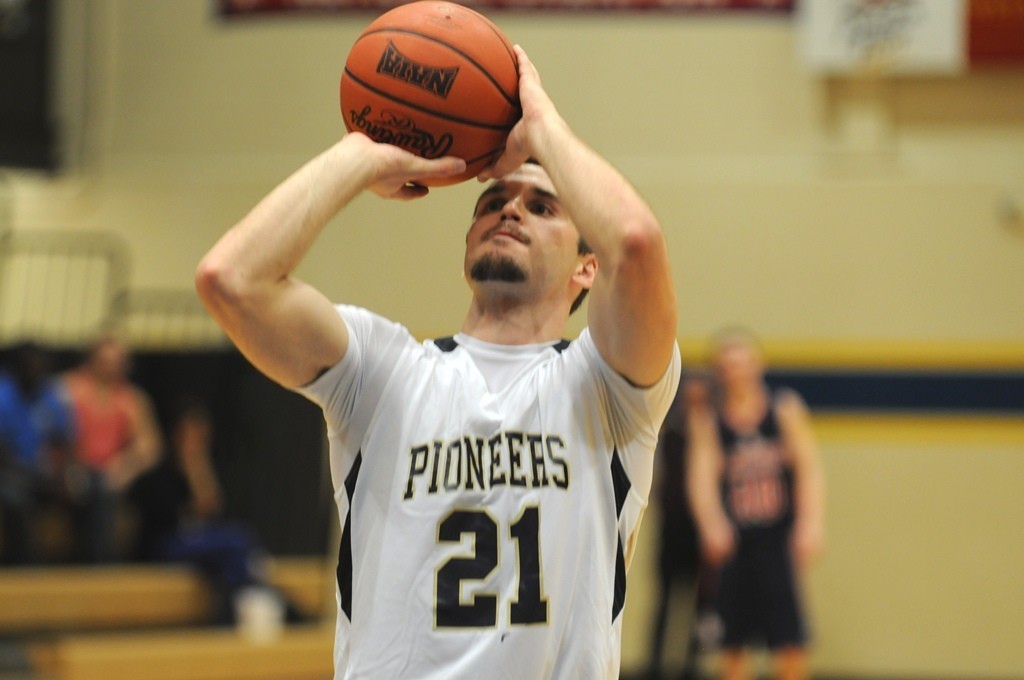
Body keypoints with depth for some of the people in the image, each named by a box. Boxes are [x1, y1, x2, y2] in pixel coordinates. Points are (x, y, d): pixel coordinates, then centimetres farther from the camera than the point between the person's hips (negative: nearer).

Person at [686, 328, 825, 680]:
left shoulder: (785, 408, 1)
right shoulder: (707, 420, 2)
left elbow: (809, 467, -5)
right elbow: (702, 474, -11)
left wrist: (811, 523, -20)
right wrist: (711, 523, -30)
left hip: (779, 537, -1)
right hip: (734, 542, 1)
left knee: (790, 640, -6)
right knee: (734, 643, 4)